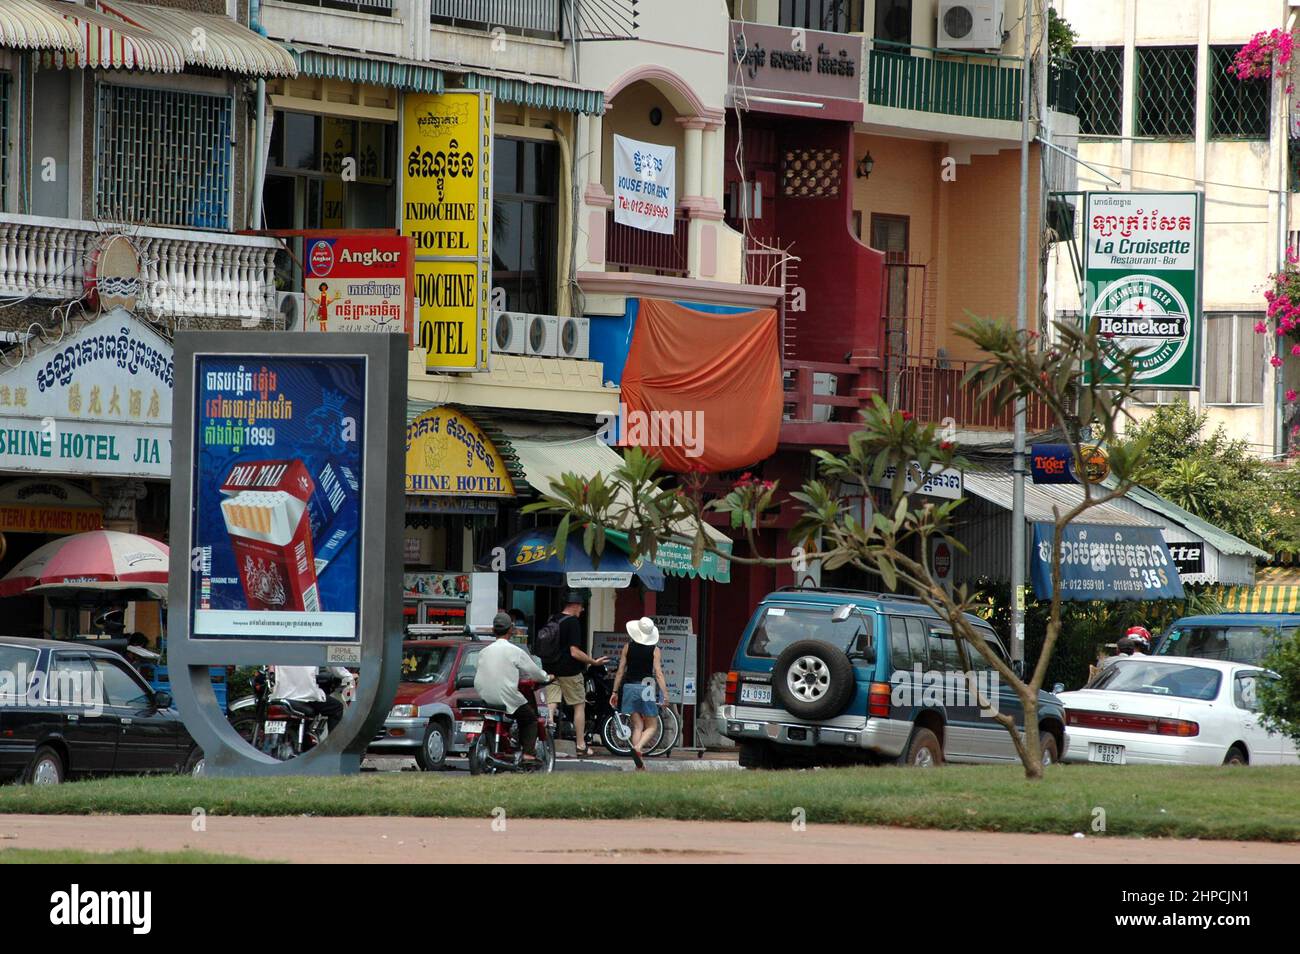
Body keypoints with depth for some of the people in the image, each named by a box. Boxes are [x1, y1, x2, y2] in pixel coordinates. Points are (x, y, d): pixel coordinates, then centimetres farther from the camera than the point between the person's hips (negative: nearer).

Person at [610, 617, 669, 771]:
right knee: (652, 726, 8)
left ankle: (639, 766, 0)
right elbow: (658, 674, -9)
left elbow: (620, 671, 3)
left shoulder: (628, 647, 2)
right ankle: (638, 747, -23)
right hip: (646, 688, -2)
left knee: (637, 726, 7)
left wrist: (615, 691, 9)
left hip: (629, 687, 2)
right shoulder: (654, 650, -4)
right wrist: (665, 695, -8)